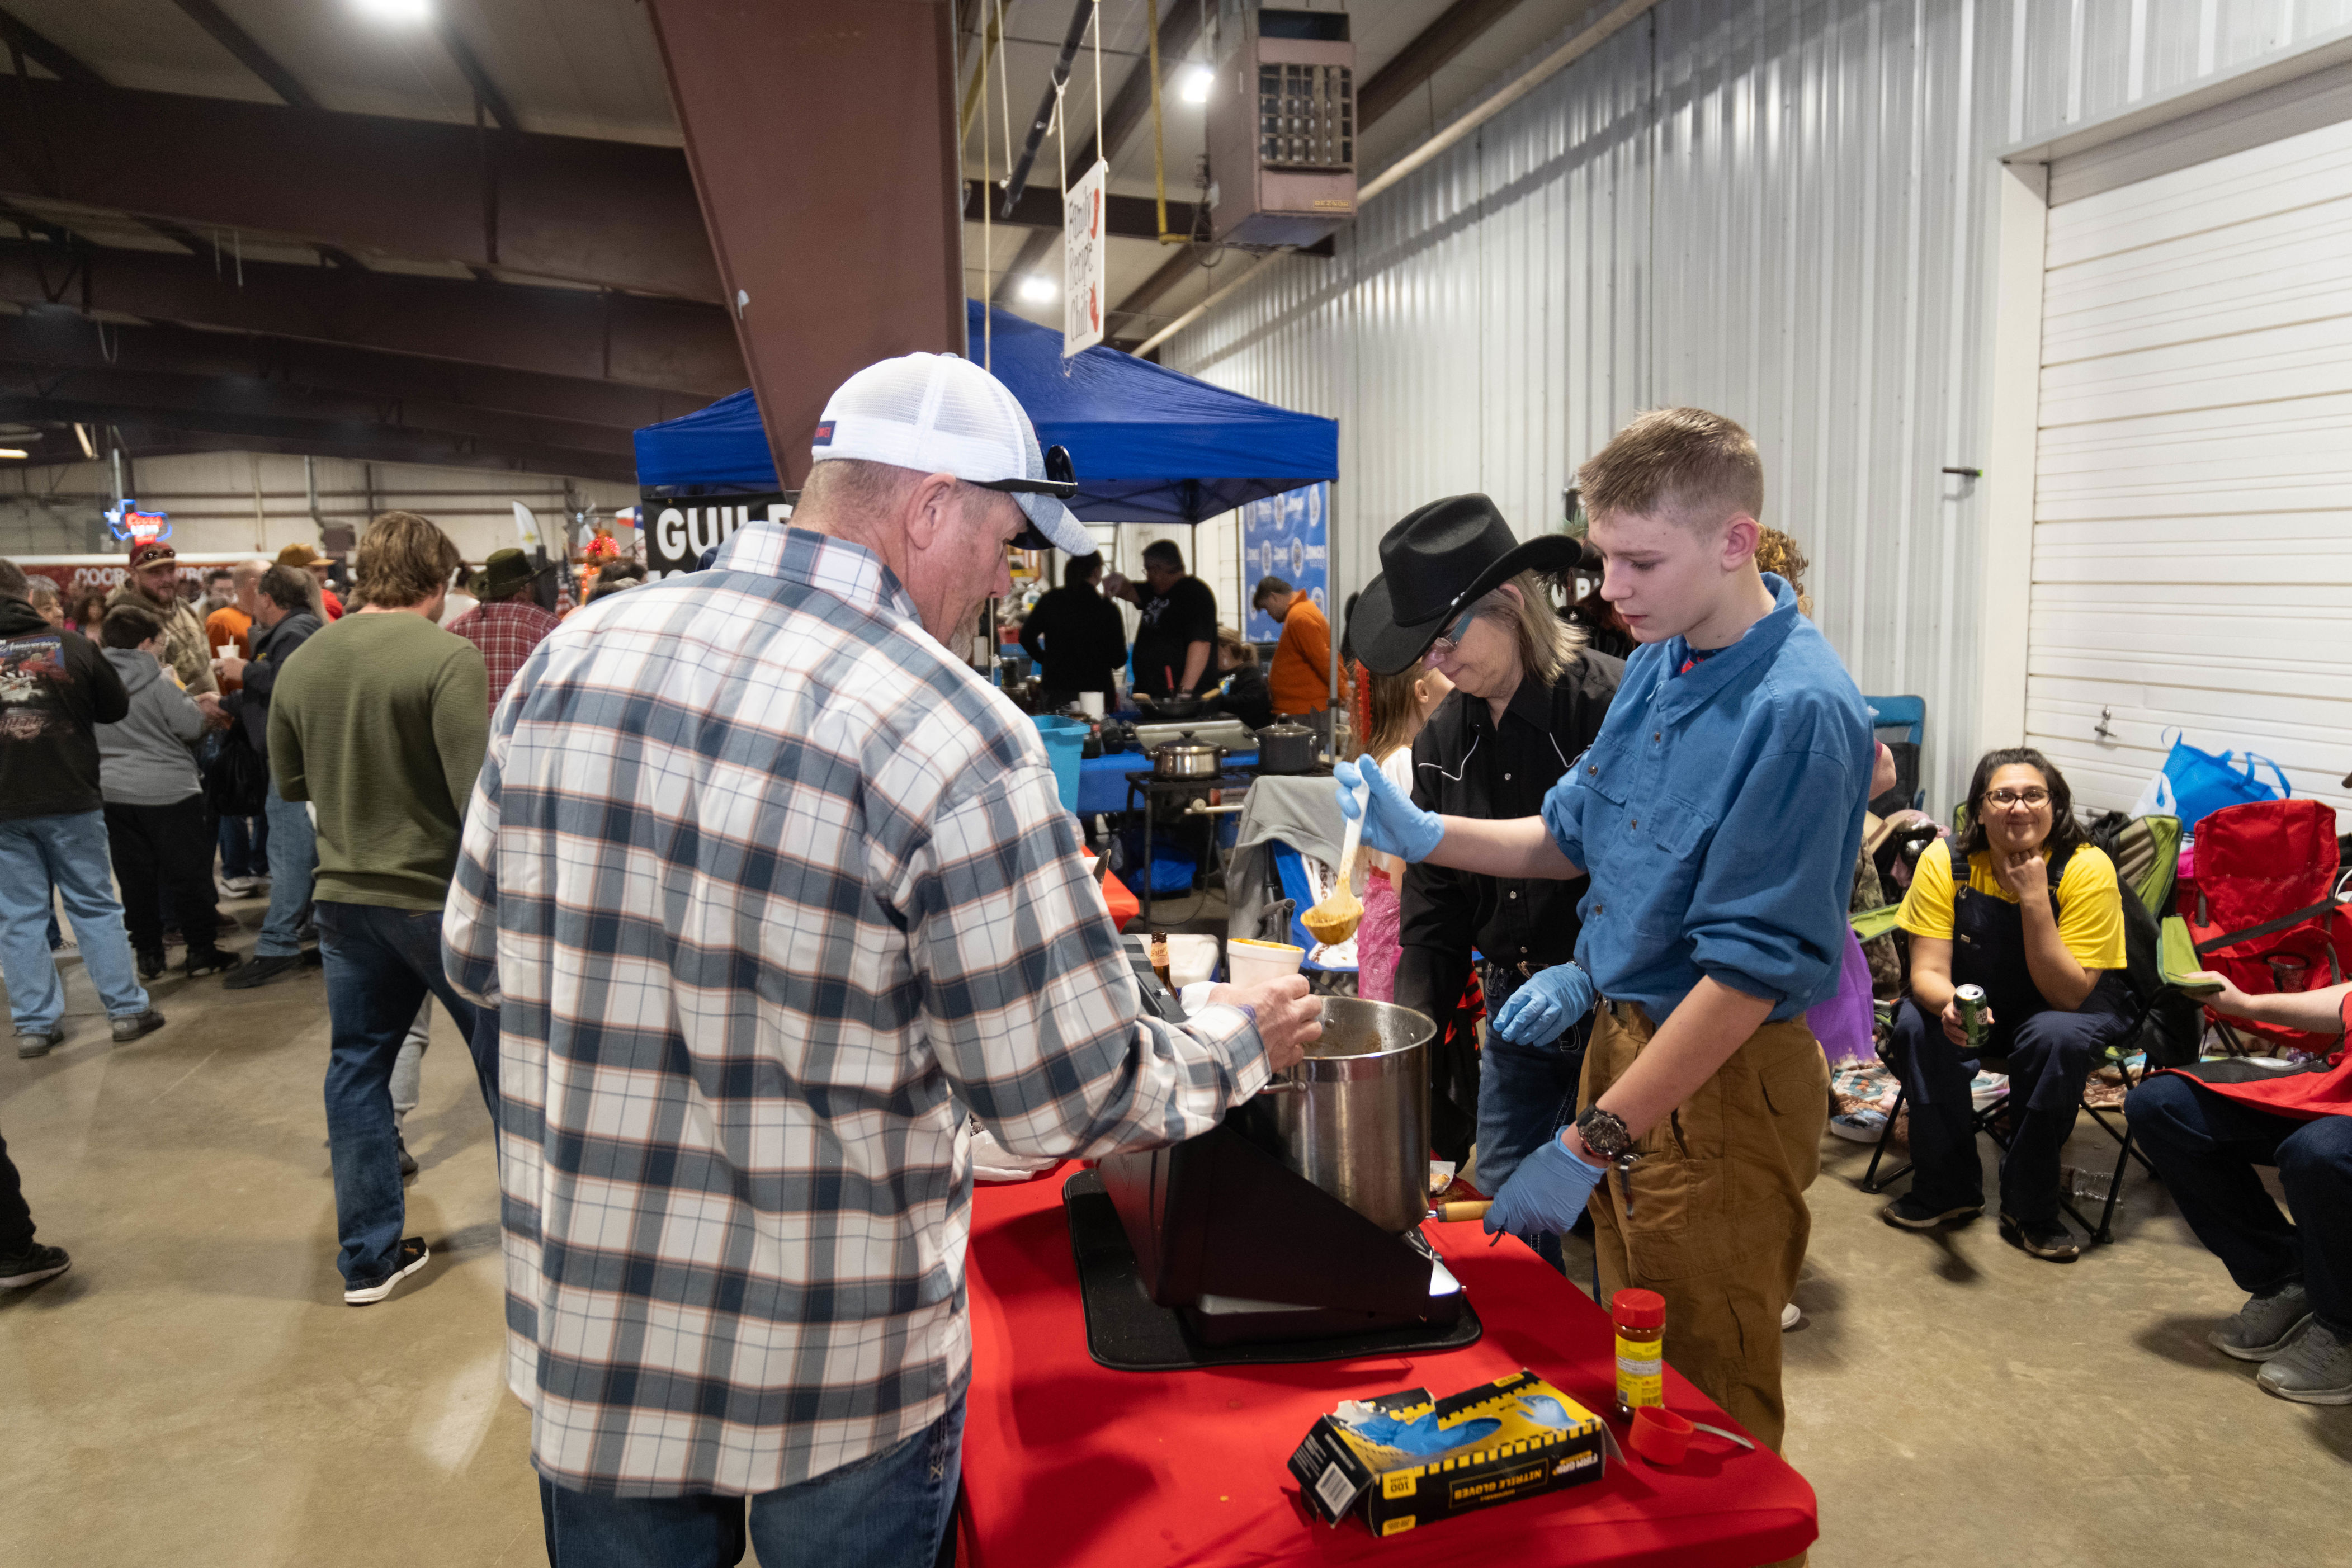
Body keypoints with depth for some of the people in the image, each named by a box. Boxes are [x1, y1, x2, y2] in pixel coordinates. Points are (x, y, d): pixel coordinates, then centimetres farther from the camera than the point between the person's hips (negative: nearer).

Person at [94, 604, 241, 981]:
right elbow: (192, 727, -11)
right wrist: (202, 710, 11)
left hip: (113, 791, 5)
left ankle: (147, 954, 16)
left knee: (135, 878, 11)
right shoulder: (158, 680, -11)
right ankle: (202, 952, 7)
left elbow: (91, 736, 16)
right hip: (167, 790, -5)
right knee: (189, 874, 4)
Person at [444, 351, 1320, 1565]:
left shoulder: (572, 655, -5)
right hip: (840, 1381, -4)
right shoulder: (954, 735, -23)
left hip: (583, 1341, 5)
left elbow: (478, 955, 7)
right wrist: (1240, 1039, 0)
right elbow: (1067, 1098, -18)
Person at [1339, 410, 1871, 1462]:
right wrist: (1424, 835, 0)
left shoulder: (1797, 713, -23)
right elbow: (1578, 835, 15)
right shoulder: (1660, 662, 3)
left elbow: (1747, 971, -25)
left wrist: (1592, 1144, -24)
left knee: (1706, 1400, 11)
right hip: (1626, 1035, 8)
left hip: (1721, 1079, -8)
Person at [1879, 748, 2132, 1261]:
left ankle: (2030, 1209, -14)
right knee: (1918, 1025, -28)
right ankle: (1948, 1189, -8)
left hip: (2072, 1004, -2)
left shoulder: (2087, 867, -24)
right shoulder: (1945, 861, -19)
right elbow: (1927, 973, -20)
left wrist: (2034, 899, -37)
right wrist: (1950, 1005, -44)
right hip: (1977, 996, 2)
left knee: (2056, 1039, -34)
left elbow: (2068, 995, -28)